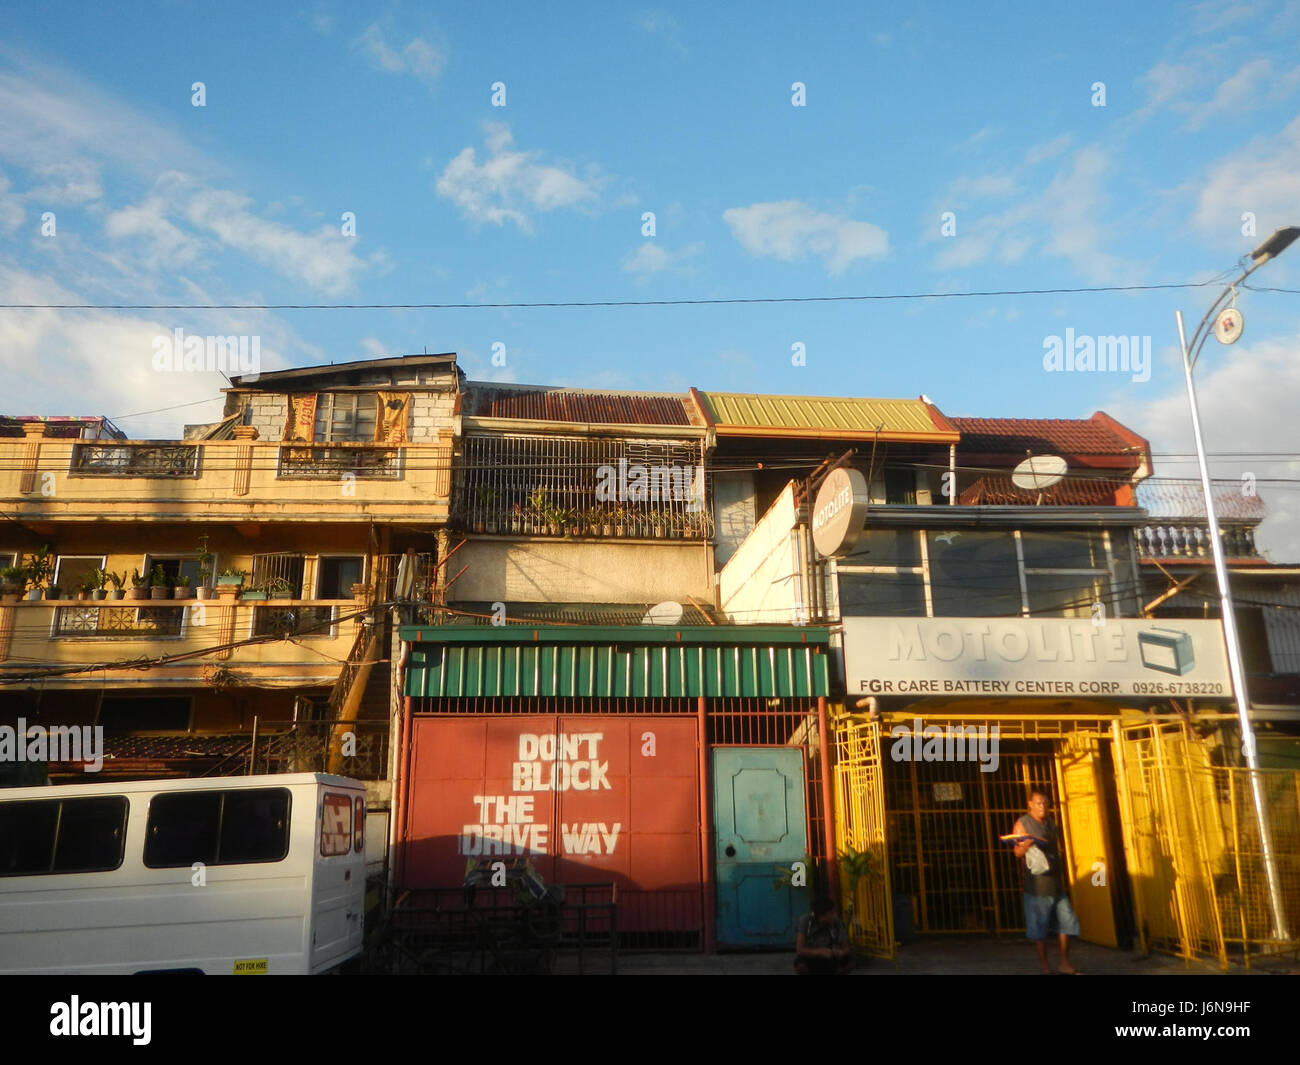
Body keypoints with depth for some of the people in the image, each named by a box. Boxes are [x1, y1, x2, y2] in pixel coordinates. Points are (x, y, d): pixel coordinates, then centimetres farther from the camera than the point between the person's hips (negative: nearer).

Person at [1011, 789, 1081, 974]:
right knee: (1040, 927, -1)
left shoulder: (1051, 823, 15)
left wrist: (1063, 878, 20)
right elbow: (1017, 852, -9)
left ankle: (1065, 964, 17)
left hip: (1056, 883, 6)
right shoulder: (1022, 824, -4)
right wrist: (1026, 845, -31)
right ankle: (1044, 966, 10)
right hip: (1037, 885, -6)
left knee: (1066, 922, 6)